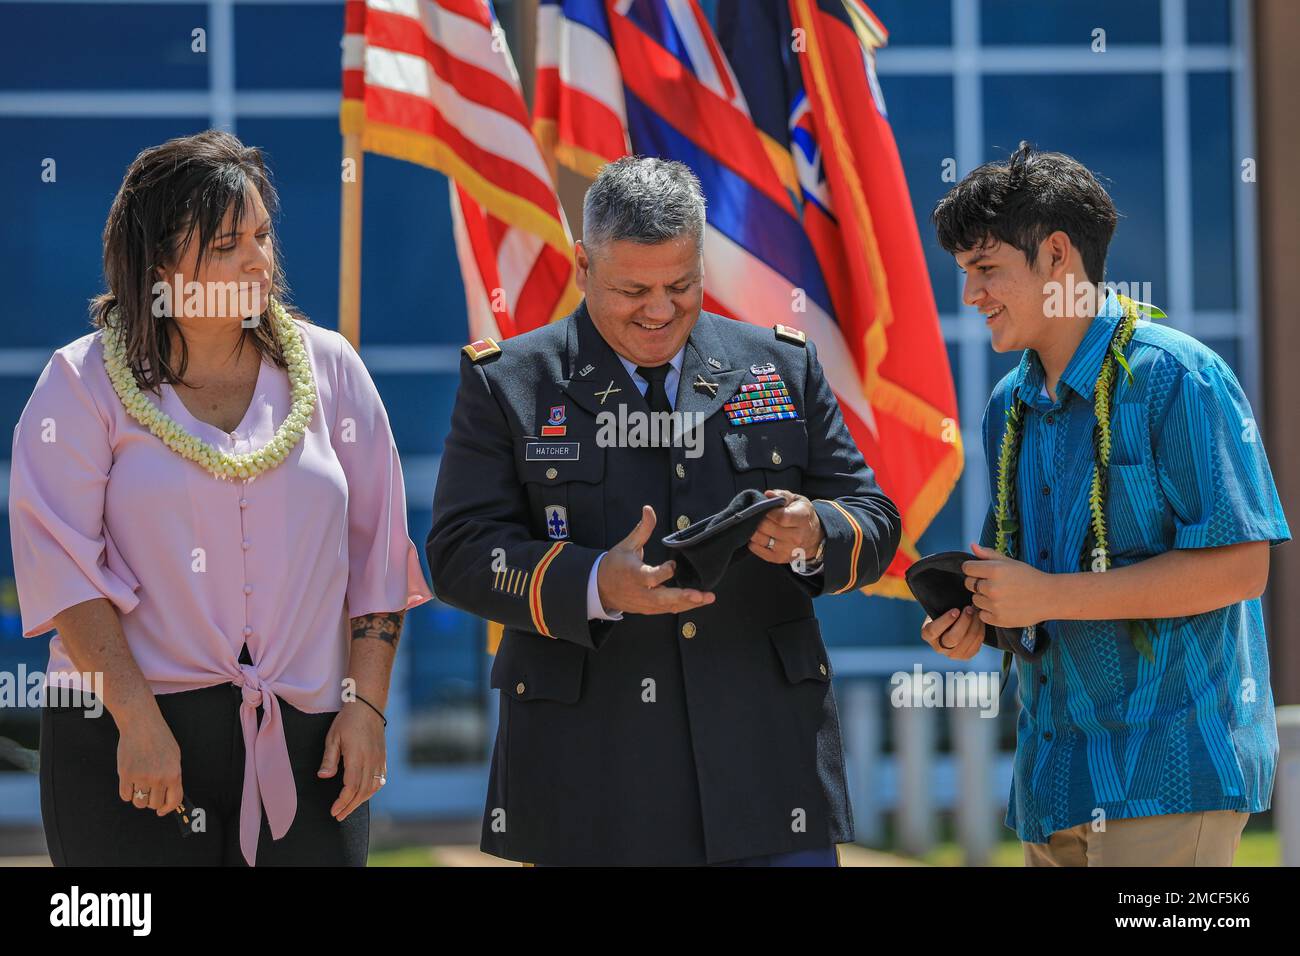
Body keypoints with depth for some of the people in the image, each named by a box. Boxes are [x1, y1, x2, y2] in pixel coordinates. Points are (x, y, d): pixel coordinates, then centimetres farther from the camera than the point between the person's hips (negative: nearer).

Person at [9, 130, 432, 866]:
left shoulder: (327, 368, 8)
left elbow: (378, 552, 9)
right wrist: (137, 720, -13)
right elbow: (60, 560, -6)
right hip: (124, 738, -2)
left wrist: (367, 705, 1)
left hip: (302, 736, 2)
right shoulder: (87, 381, 0)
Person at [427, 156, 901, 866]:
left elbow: (873, 523, 10)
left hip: (767, 752, 2)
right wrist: (596, 585, -20)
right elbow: (460, 553, -4)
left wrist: (813, 536, -14)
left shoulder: (784, 367, 11)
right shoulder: (505, 381, 4)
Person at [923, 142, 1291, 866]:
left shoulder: (1175, 377, -9)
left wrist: (1049, 596, -16)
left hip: (1172, 765, -7)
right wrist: (975, 622, 1)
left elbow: (1239, 567, -17)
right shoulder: (1010, 406, 15)